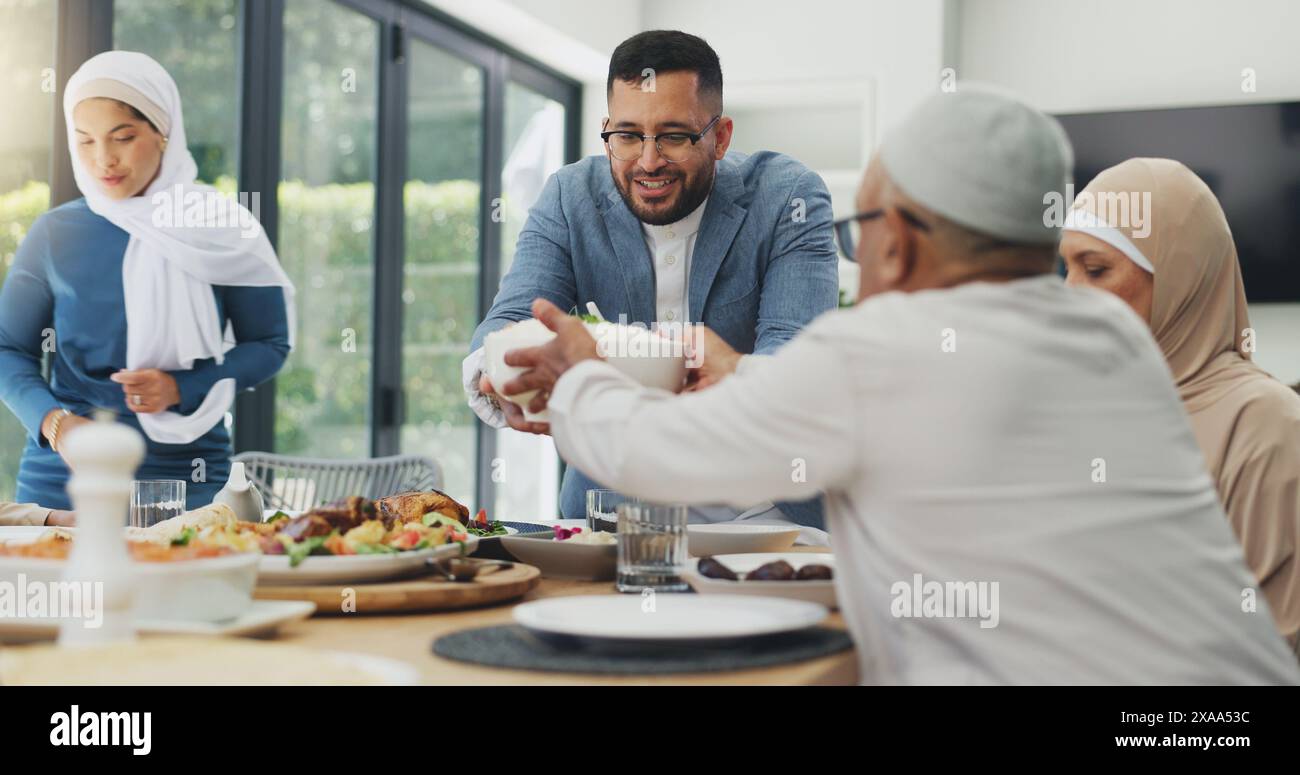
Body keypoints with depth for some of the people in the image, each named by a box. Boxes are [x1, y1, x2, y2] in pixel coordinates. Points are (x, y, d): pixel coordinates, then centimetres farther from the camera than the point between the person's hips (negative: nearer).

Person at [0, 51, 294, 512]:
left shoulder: (223, 232, -2)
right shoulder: (55, 235, 1)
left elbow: (269, 344, 2)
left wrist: (182, 388, -13)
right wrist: (53, 422, -14)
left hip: (186, 479, -1)